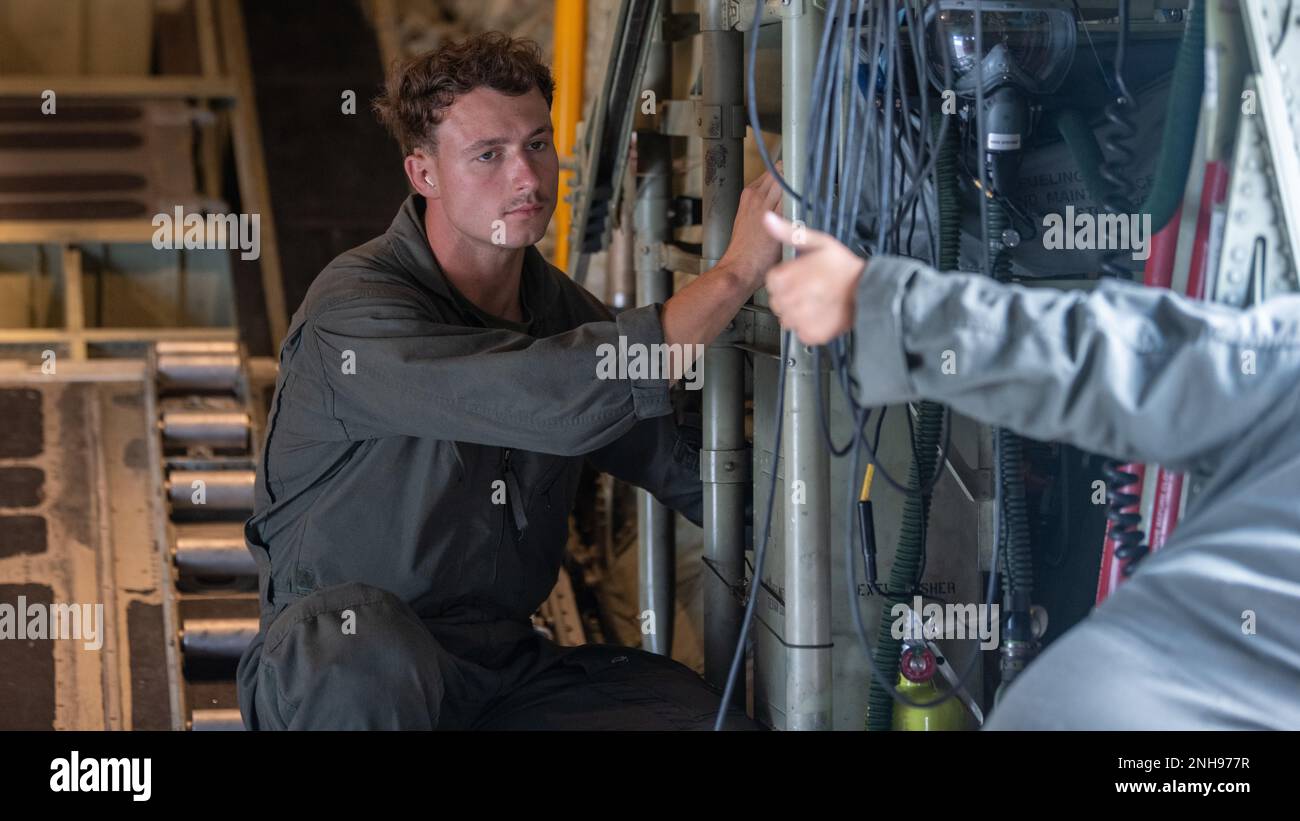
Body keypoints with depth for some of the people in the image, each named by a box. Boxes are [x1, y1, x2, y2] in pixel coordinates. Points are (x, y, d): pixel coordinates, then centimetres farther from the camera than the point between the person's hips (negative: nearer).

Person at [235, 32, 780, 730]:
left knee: (717, 717, -18)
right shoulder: (353, 311, -19)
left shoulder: (558, 307, 5)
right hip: (330, 677, -4)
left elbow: (685, 463, 12)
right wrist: (738, 269, -25)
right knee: (363, 640, -40)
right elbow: (558, 402, -34)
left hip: (503, 670, 5)